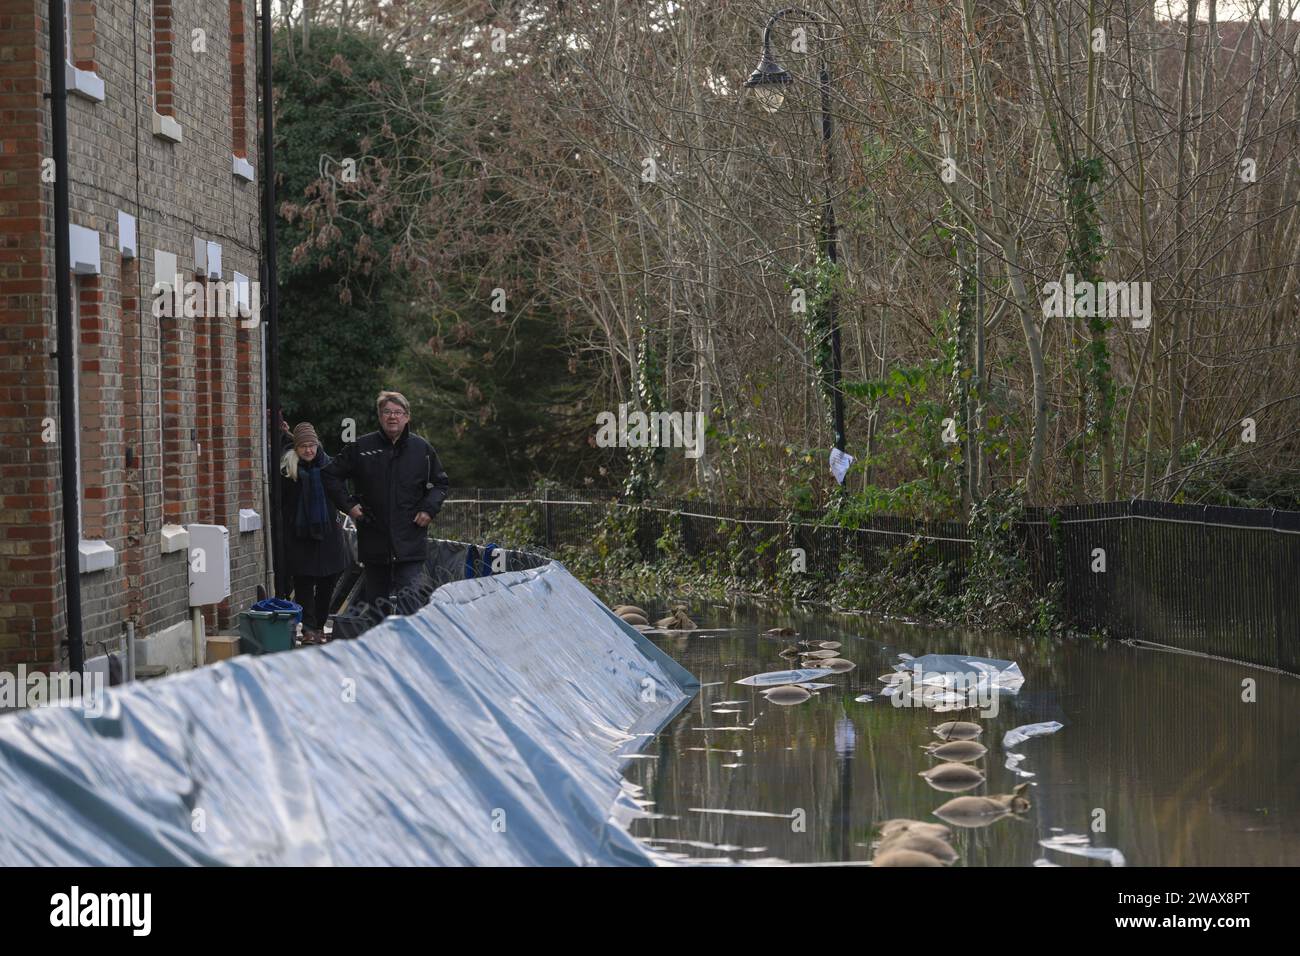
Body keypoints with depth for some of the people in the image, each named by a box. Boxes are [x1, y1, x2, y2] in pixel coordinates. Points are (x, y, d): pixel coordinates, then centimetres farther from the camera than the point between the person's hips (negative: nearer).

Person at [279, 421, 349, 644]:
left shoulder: (328, 465, 5)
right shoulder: (288, 469, -4)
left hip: (327, 533, 3)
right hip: (299, 535, -3)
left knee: (327, 583, 7)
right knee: (303, 583, -4)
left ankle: (319, 625, 19)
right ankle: (309, 628, -2)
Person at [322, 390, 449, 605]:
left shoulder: (422, 449, 5)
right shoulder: (361, 448, 2)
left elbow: (440, 483, 18)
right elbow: (331, 475, 12)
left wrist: (429, 508, 2)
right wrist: (348, 504, 1)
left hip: (410, 542, -1)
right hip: (373, 541, 1)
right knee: (374, 598, 9)